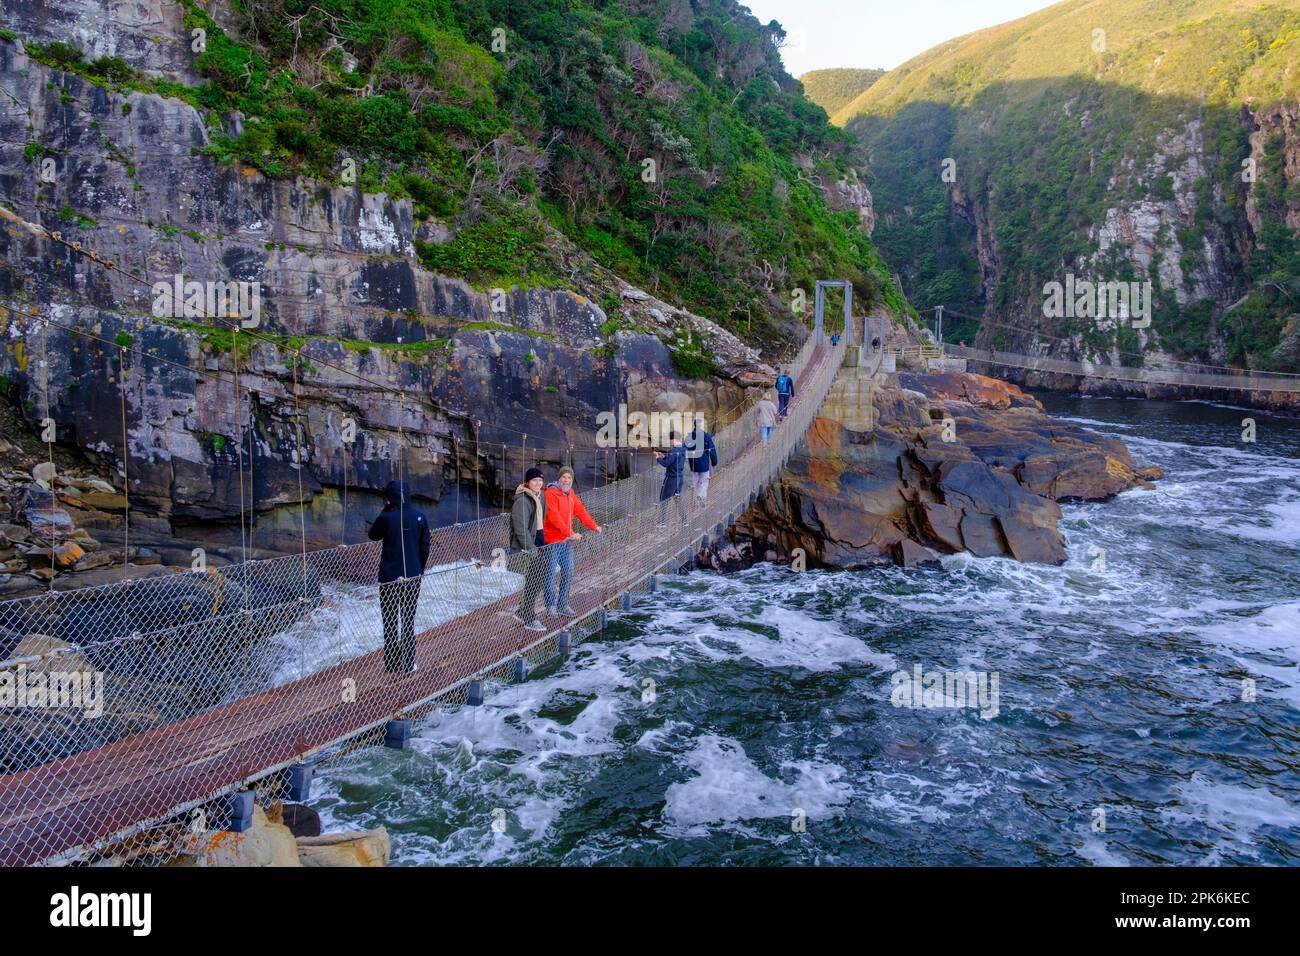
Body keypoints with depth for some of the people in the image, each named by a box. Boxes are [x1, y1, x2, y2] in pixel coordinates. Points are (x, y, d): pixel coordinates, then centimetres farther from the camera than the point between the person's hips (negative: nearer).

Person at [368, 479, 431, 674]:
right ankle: (408, 665, 13)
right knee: (408, 621, 12)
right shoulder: (420, 516, -5)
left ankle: (392, 665, 14)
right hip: (413, 577, 2)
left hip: (389, 578, -2)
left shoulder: (386, 517, -14)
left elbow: (373, 535, 6)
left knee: (390, 622, 10)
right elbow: (425, 547, 1)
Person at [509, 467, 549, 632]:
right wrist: (531, 549, -21)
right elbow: (521, 529, -22)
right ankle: (528, 619, 8)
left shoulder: (540, 497, 11)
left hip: (538, 545, 9)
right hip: (526, 548, -9)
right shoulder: (522, 501, -18)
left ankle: (523, 612, 26)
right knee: (533, 581, -4)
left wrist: (542, 542, 15)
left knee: (540, 578, 13)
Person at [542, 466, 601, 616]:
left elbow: (580, 511, 20)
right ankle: (551, 605, 9)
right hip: (553, 541, -8)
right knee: (551, 573, -1)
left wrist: (594, 526, 15)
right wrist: (570, 533, -29)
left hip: (567, 541, 8)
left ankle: (563, 604, 23)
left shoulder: (570, 493, 13)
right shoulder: (551, 493, -14)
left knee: (568, 574, 12)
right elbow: (554, 517, -23)